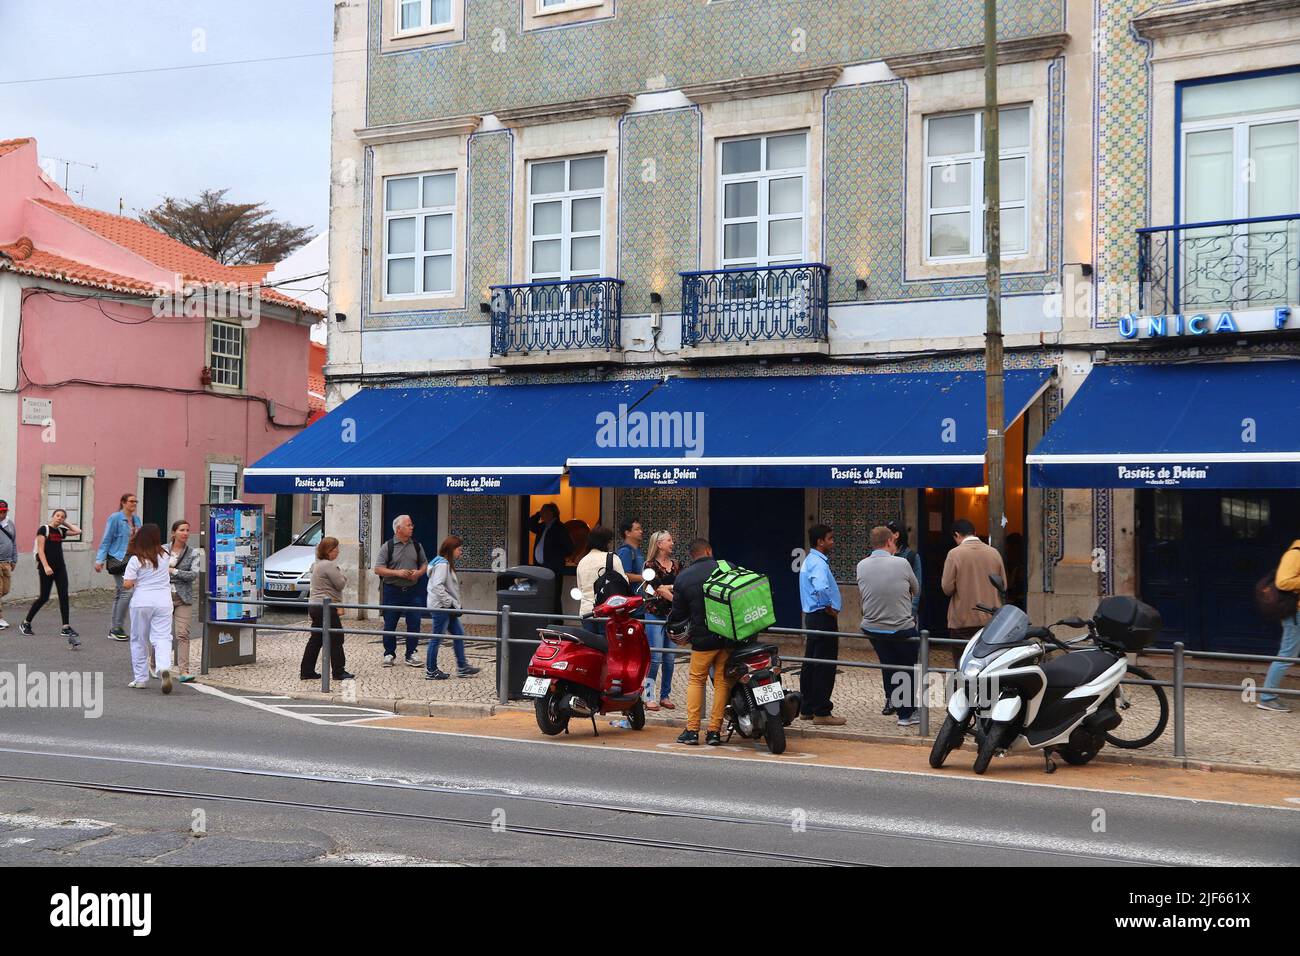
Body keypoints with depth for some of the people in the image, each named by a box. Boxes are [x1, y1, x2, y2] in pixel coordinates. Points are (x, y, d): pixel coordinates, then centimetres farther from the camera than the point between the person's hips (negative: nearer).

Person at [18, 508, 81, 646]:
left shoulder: (61, 530, 12)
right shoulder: (44, 529, -5)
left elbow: (78, 531, 11)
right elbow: (40, 549, -11)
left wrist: (65, 523, 10)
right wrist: (45, 566, -20)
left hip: (60, 567, 6)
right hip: (47, 568, -6)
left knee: (64, 596, -3)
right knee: (44, 597, -2)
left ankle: (66, 627, -3)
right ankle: (25, 623, 13)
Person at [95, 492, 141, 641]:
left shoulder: (136, 519, 13)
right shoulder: (115, 518, -7)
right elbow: (106, 540, -6)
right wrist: (100, 560, -9)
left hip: (132, 560, 7)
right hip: (118, 560, -7)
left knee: (119, 593, 11)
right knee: (126, 591, -14)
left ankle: (115, 629, 16)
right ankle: (117, 628, -7)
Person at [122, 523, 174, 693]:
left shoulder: (135, 559, -8)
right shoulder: (165, 555, 4)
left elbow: (127, 584, -9)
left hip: (141, 602, -2)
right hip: (163, 601, 2)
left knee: (139, 641, 11)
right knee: (162, 638, -3)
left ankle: (140, 678, 16)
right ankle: (164, 668, -29)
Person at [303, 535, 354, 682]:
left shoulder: (317, 564, 16)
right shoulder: (329, 565, -16)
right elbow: (340, 584, -14)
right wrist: (342, 574, 3)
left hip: (314, 605, 10)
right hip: (326, 607, -10)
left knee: (316, 639, 13)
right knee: (336, 638, -2)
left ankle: (306, 671, 13)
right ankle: (338, 672, 2)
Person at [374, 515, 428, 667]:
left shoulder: (416, 545, 9)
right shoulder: (387, 546, -3)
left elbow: (424, 563, 17)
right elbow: (378, 569, -6)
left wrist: (419, 572, -5)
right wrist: (397, 572, -17)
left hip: (412, 591, 3)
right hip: (392, 590, -3)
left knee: (414, 624, 0)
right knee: (390, 625, 4)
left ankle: (411, 655, 10)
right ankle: (389, 654, 16)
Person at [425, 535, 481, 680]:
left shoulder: (447, 564, 16)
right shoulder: (442, 564, -16)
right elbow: (437, 586, -25)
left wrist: (455, 604, 14)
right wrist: (450, 603, -20)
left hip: (448, 608, 11)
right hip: (440, 607, -11)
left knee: (459, 634, 12)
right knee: (437, 638, -3)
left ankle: (462, 667, 17)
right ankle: (431, 671, 5)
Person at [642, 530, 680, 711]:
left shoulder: (676, 565, 16)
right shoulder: (650, 565, -1)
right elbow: (659, 589, -11)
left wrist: (667, 587, -10)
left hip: (673, 615, 5)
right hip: (655, 614, -5)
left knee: (670, 658, 5)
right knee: (655, 657, -8)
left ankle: (665, 696, 14)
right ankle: (649, 697, -4)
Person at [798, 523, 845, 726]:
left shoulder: (809, 561, 16)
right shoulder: (818, 563, -17)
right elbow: (821, 588, -35)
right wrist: (831, 608, -20)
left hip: (812, 616, 11)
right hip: (824, 617, -11)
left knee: (811, 664, 13)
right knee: (825, 667, -7)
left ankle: (808, 709, 20)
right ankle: (821, 713, -5)